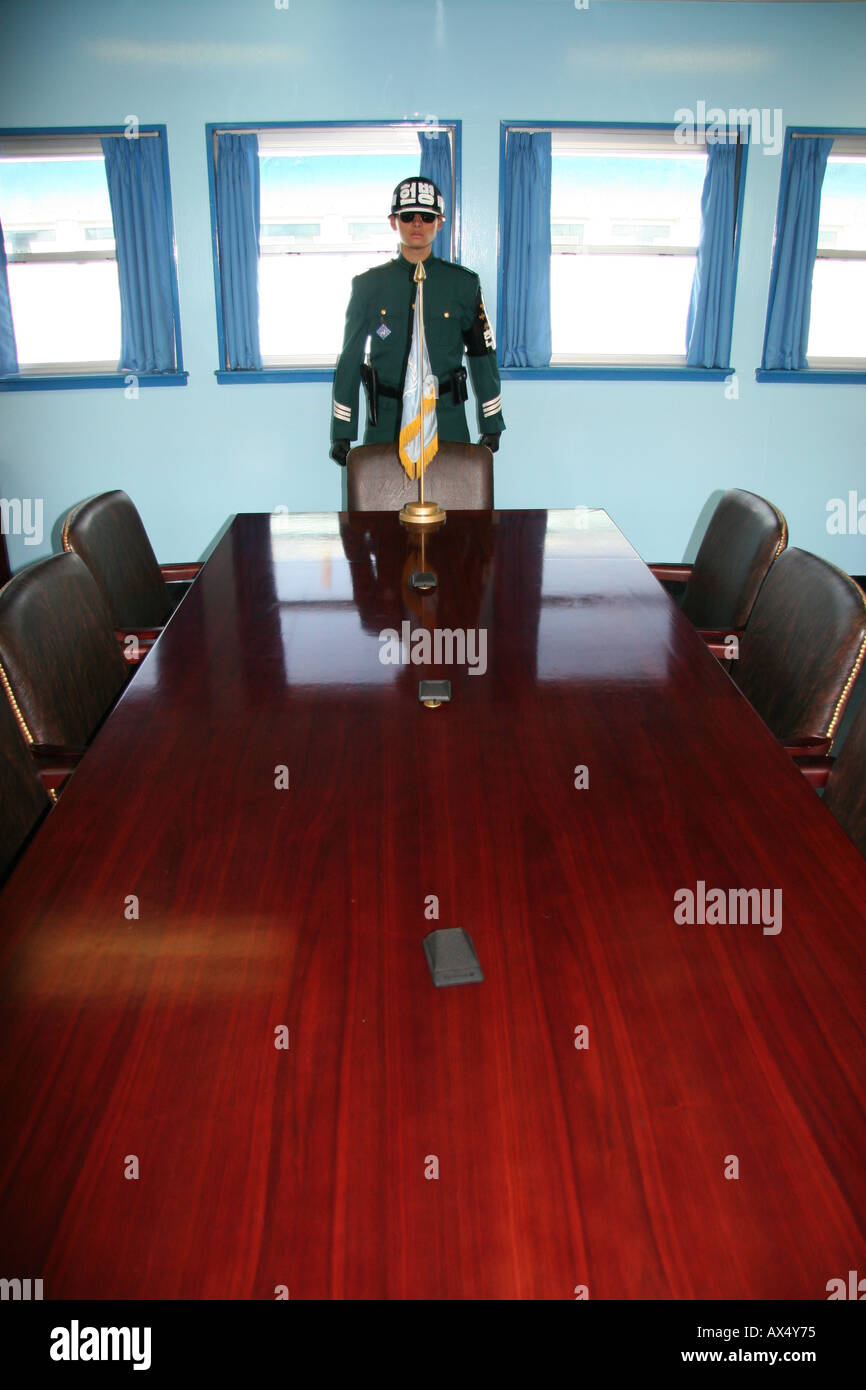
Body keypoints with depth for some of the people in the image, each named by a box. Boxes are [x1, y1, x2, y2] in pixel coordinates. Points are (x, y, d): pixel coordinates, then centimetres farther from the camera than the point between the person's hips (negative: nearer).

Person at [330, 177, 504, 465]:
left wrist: (491, 427, 9)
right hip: (385, 426, 0)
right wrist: (341, 433, 4)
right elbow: (349, 360, 8)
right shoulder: (369, 285, 7)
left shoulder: (463, 284, 7)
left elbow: (483, 357, 11)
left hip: (447, 422, 0)